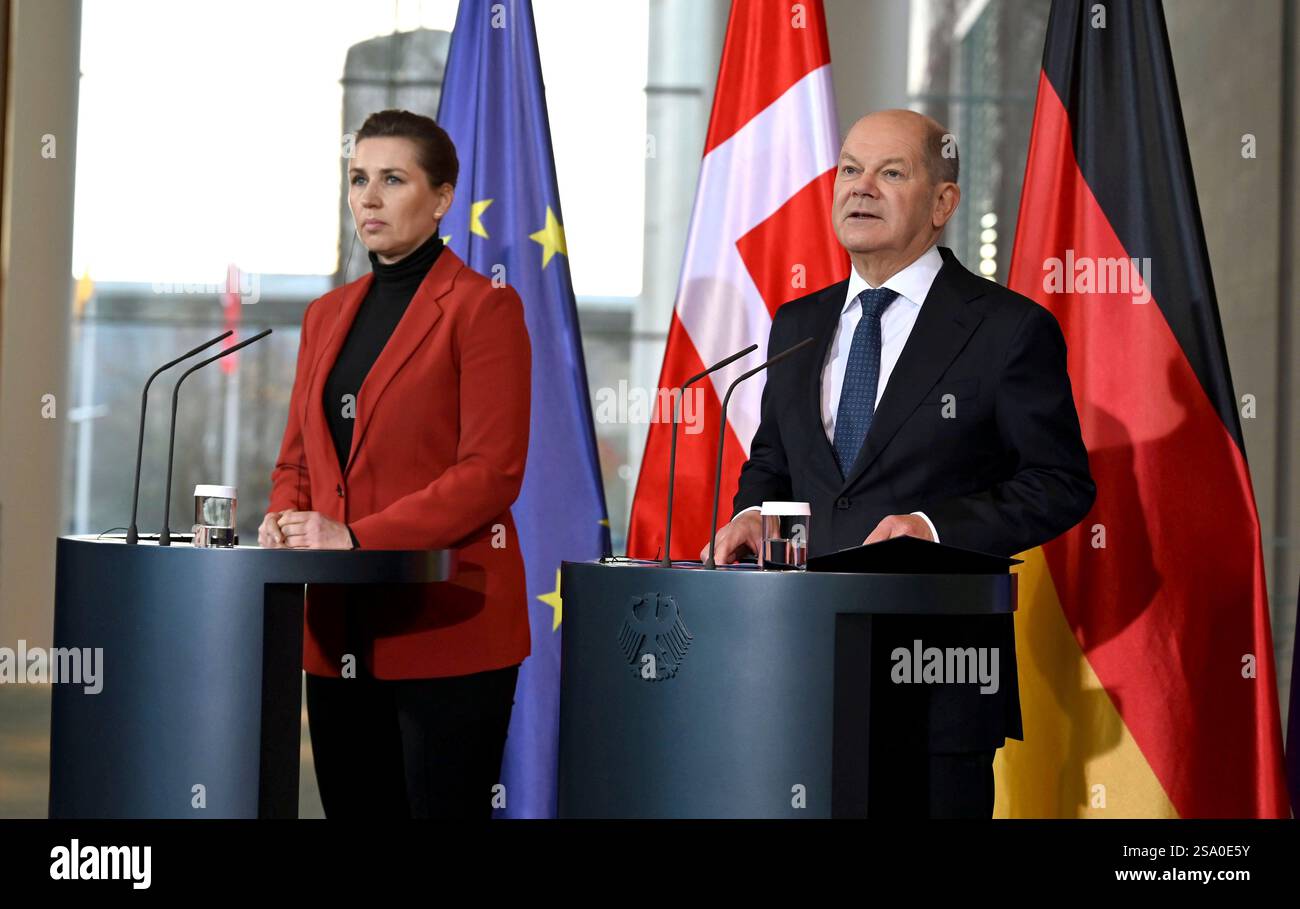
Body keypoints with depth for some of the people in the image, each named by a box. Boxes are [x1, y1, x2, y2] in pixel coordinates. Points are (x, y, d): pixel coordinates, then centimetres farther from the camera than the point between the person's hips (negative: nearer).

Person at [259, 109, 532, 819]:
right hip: (340, 634, 7)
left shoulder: (483, 308, -5)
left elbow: (491, 472, -13)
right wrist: (285, 522, -3)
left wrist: (358, 538, -18)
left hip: (445, 627, -6)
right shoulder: (327, 315, 17)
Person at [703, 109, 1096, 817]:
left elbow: (1061, 484, -5)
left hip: (940, 678, -5)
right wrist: (752, 513, 1)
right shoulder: (797, 325, 14)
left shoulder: (1009, 328, -4)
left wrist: (939, 526, -19)